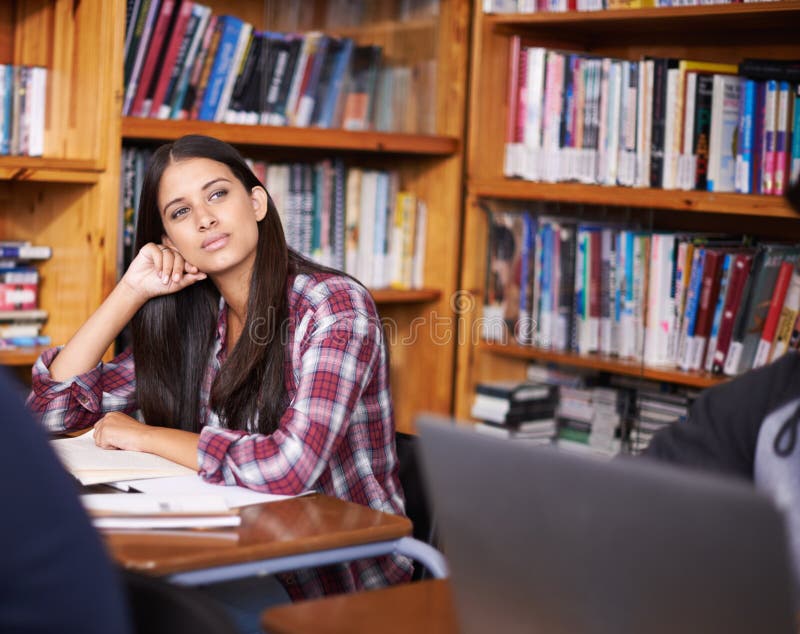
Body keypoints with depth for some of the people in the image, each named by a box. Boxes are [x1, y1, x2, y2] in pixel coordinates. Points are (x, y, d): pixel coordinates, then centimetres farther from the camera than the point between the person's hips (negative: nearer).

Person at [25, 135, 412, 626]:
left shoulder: (336, 305, -16)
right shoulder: (195, 324, 3)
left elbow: (290, 465, -30)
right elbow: (55, 408, 6)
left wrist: (144, 436, -15)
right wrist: (130, 292, -5)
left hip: (342, 591, -5)